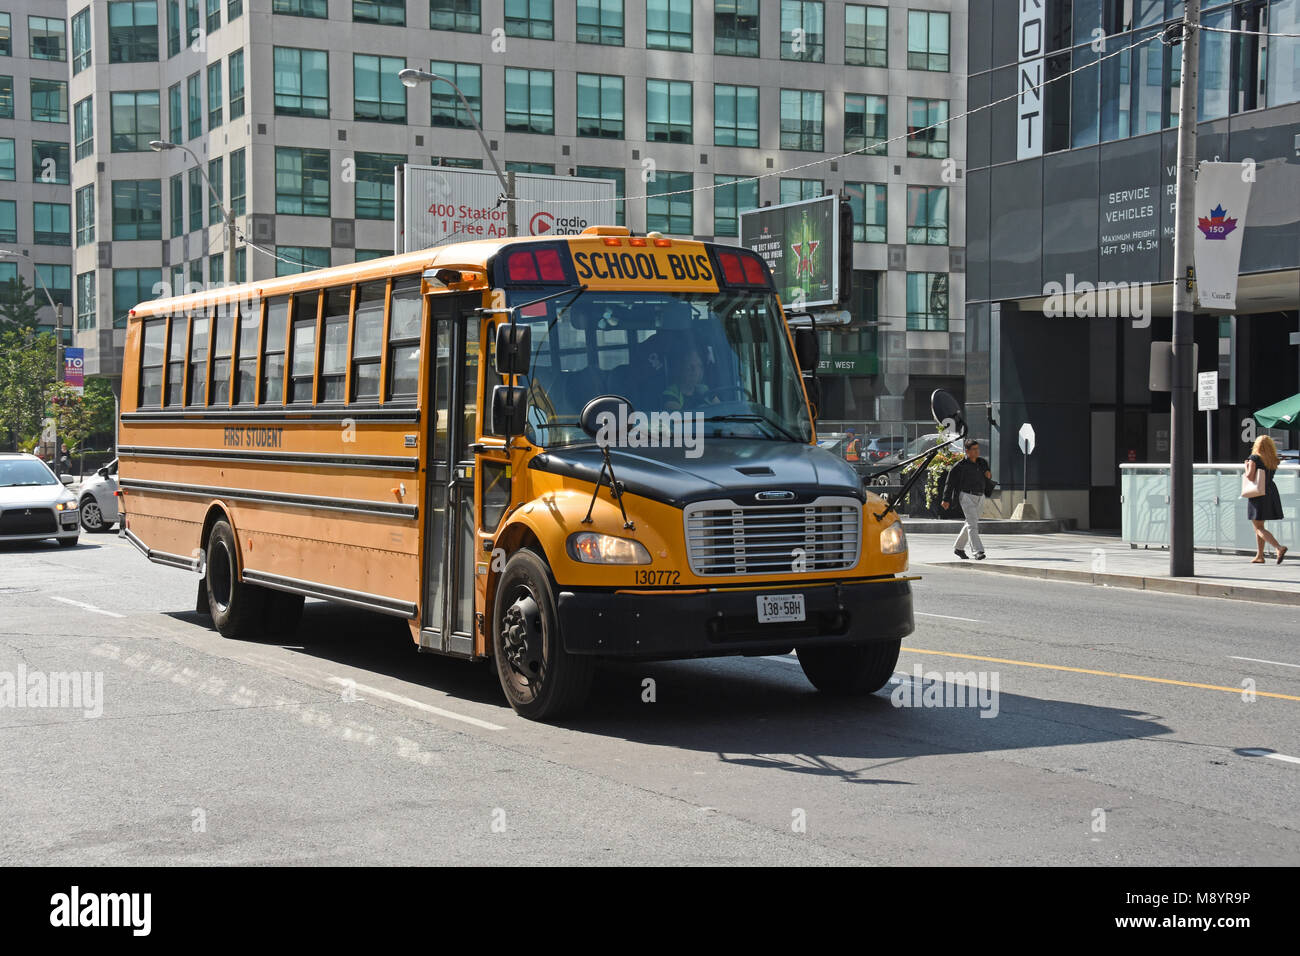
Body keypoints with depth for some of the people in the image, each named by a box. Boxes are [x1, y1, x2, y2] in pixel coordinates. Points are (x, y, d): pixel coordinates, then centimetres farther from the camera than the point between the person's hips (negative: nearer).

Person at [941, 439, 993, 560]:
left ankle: (958, 548, 30)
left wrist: (988, 475, -1)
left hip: (979, 497, 7)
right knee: (973, 524, -15)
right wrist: (946, 499, -5)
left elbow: (985, 479, 24)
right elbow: (949, 482, -4)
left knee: (970, 524, 15)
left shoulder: (982, 463, 9)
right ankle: (978, 551, -21)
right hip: (966, 496, -7)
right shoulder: (960, 466, -9)